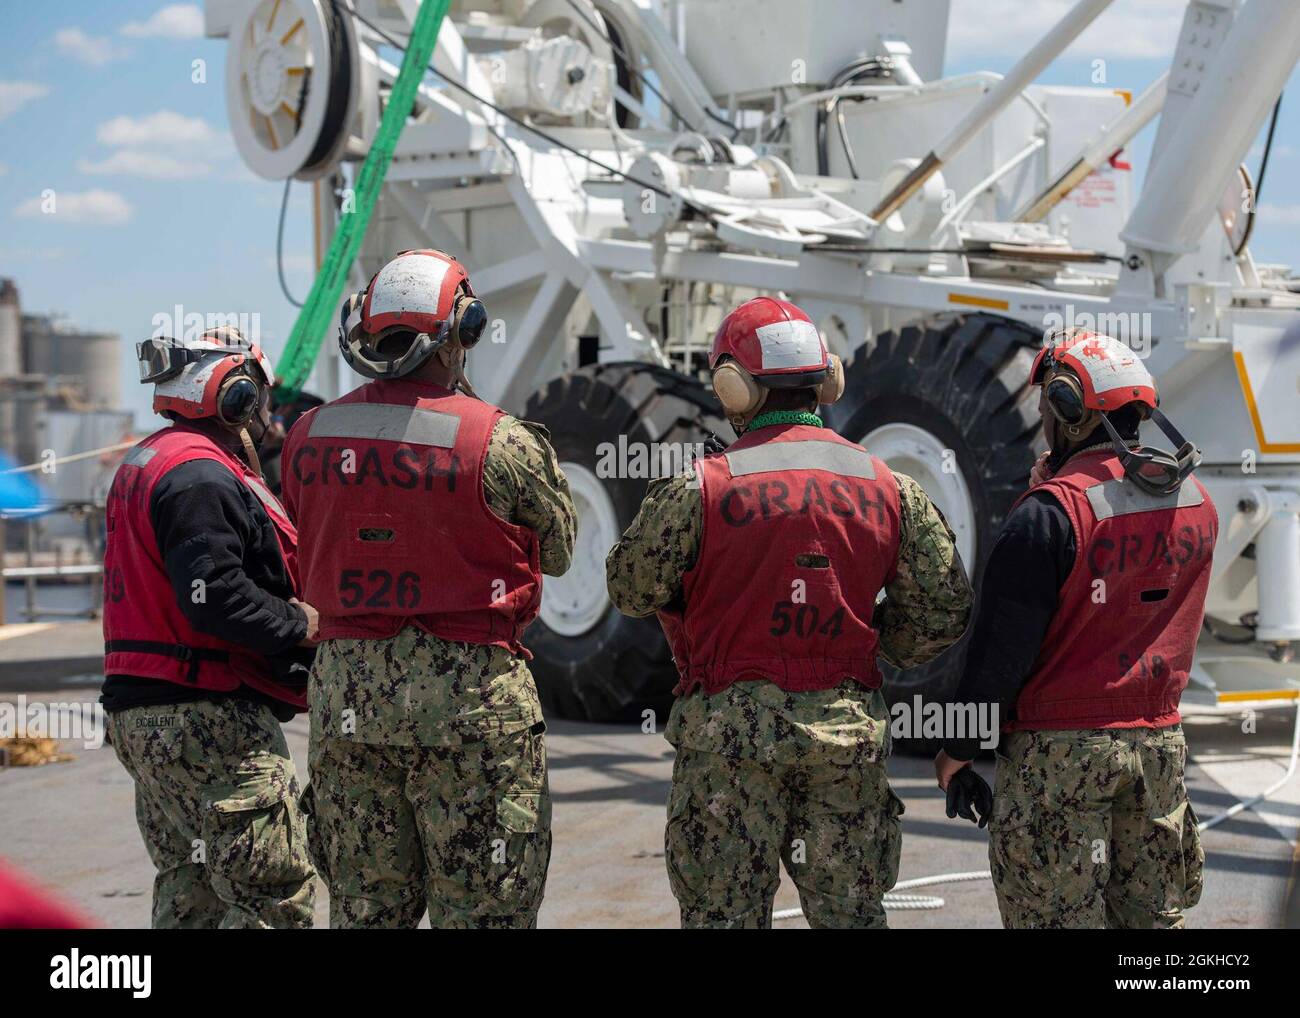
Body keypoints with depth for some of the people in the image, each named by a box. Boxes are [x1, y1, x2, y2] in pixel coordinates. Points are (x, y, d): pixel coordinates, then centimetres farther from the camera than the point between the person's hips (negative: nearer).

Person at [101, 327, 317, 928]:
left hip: (142, 717, 11)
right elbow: (214, 597, -25)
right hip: (210, 720, -11)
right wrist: (301, 625, -13)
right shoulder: (201, 477, -15)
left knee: (188, 890, 16)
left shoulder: (143, 465, 19)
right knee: (278, 895, -9)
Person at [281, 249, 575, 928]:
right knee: (480, 907, 3)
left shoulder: (308, 438, 2)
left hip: (344, 689, 5)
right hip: (469, 693, -5)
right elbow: (560, 552, 2)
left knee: (362, 904, 14)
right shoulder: (501, 444, -12)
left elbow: (305, 563, 10)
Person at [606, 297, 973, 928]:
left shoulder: (702, 486, -8)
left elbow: (633, 588, -1)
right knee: (850, 912, 12)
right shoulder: (888, 486, 3)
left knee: (725, 913, 5)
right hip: (848, 728, 3)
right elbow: (945, 609, 6)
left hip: (729, 728, -3)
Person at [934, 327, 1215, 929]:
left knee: (1060, 917, 1)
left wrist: (958, 747, -3)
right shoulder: (1196, 502, 5)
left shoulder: (1051, 512, -16)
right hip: (1160, 743, 6)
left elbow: (1000, 647, -14)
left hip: (1061, 745, -6)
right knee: (1153, 917, 13)